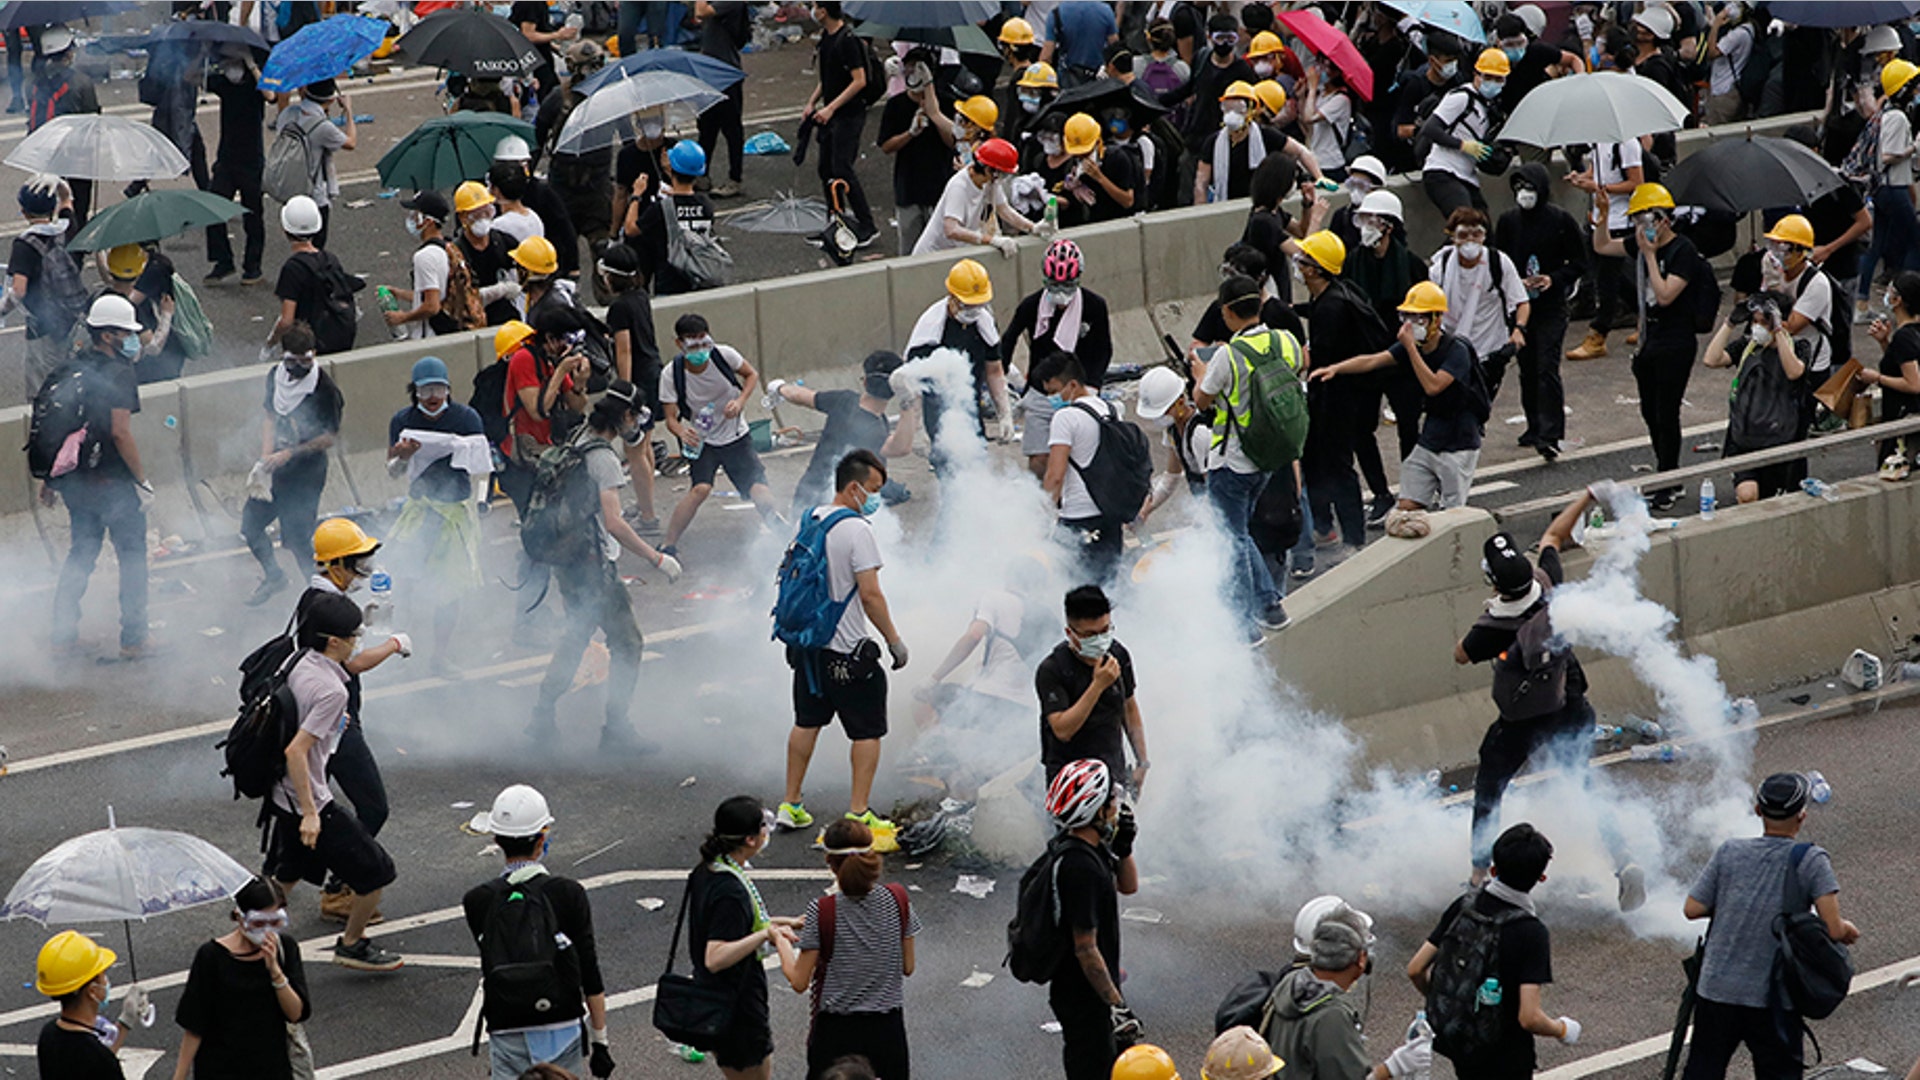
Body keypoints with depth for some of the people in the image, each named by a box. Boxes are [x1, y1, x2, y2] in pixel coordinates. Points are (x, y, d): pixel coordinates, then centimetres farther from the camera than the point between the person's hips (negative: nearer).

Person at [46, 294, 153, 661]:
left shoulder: (67, 370, 5)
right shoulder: (119, 375, -16)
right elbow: (121, 434, -23)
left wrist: (50, 480, 17)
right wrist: (143, 481, -16)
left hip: (75, 480, 7)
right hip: (114, 483, -7)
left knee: (81, 553, 19)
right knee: (132, 557, 7)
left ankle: (63, 634, 20)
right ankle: (133, 638, 11)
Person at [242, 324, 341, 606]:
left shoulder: (324, 389, -18)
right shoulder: (276, 377, 2)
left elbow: (330, 437, -13)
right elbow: (269, 417, 11)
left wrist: (289, 453, -17)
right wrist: (266, 456, -4)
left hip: (306, 475, -7)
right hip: (275, 469, 7)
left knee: (297, 537, -6)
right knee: (250, 524, 12)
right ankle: (273, 575, 36)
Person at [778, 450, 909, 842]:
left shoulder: (811, 520, 7)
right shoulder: (857, 530, -18)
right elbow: (870, 595, -20)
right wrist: (894, 640, -10)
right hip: (848, 651, -8)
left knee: (807, 722, 19)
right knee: (867, 731, 3)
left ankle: (790, 806, 23)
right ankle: (858, 813, 2)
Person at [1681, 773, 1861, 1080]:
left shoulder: (1729, 853, -3)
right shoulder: (1810, 861, -11)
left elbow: (1692, 909, -1)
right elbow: (1832, 928, -17)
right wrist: (1848, 931, 5)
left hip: (1717, 989, 2)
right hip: (1773, 1003, -2)